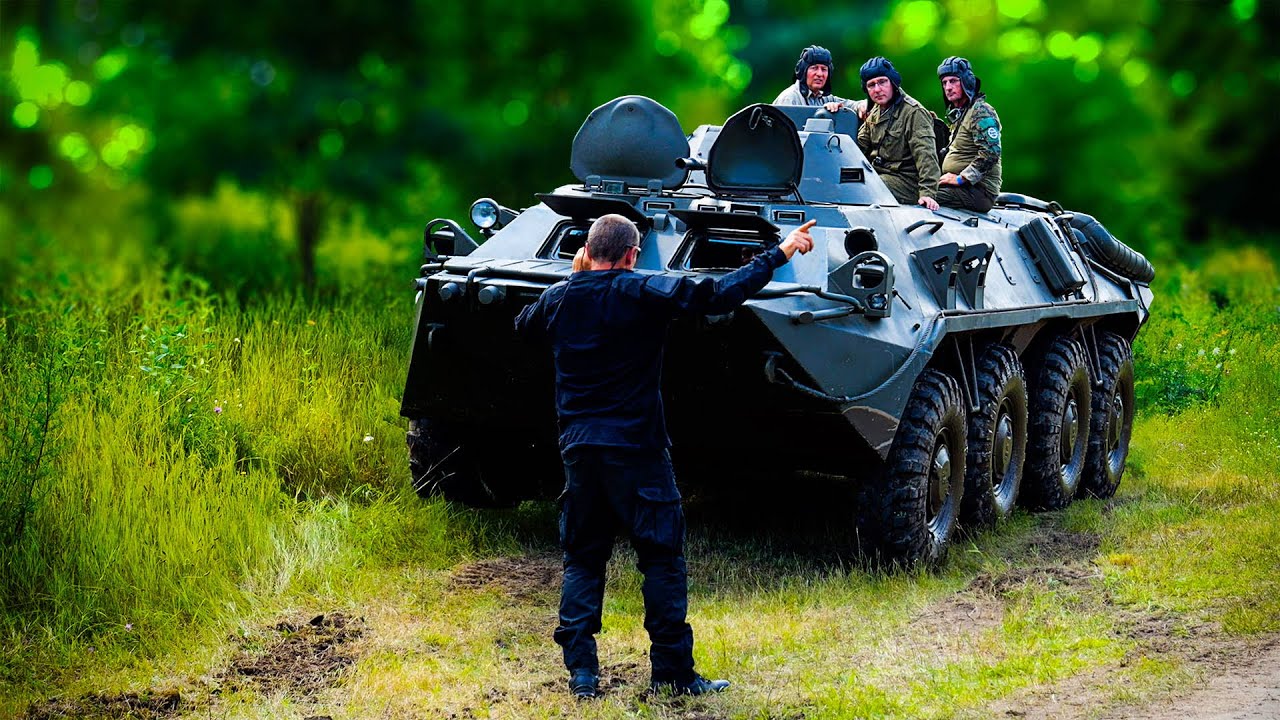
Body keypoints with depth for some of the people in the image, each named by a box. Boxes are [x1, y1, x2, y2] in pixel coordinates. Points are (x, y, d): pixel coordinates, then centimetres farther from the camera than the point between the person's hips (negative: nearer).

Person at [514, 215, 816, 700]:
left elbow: (523, 327, 25)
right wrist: (778, 255, -6)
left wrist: (573, 278, 28)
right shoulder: (643, 293, -10)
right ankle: (671, 672, 4)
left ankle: (581, 672, 4)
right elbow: (717, 296, -13)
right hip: (636, 449, -4)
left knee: (582, 559, 11)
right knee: (662, 558, 4)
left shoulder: (558, 299, 4)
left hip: (578, 449, 4)